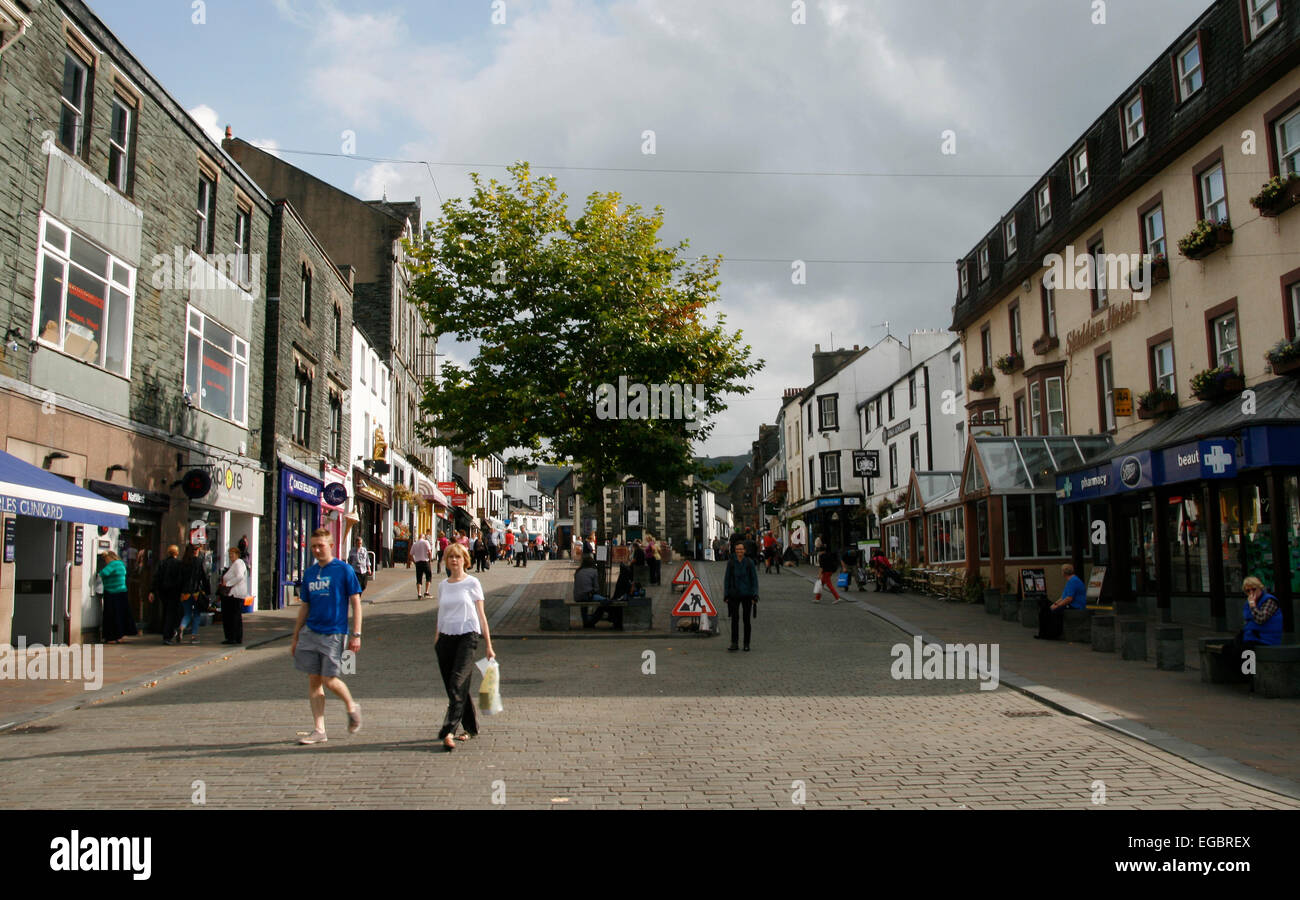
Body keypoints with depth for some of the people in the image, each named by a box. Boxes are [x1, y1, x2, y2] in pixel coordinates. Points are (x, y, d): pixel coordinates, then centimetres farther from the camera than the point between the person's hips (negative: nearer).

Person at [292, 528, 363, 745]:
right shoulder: (309, 573, 10)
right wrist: (295, 639, 17)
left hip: (333, 633, -5)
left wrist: (356, 635, -10)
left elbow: (355, 602, -4)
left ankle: (352, 708, 21)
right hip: (310, 633, 5)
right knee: (313, 680, 4)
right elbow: (304, 607, 17)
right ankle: (318, 731, 11)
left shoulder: (344, 570, -5)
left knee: (329, 680, -7)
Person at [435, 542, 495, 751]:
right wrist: (437, 639, 12)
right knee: (453, 687, 7)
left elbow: (481, 615, 2)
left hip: (467, 636, -4)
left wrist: (489, 646, 0)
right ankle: (471, 727, 22)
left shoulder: (472, 583, 2)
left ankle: (448, 731, -18)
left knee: (458, 685, -15)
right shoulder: (443, 586, 13)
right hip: (446, 637, 5)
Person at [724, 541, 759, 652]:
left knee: (746, 619, 5)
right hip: (734, 595, 1)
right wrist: (726, 595, 2)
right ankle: (734, 643, -5)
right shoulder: (731, 563, 1)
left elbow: (754, 579, -1)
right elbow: (727, 579, 6)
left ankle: (746, 644, 14)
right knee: (734, 618, -7)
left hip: (747, 594, -1)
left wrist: (755, 596, -7)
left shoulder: (750, 563, -3)